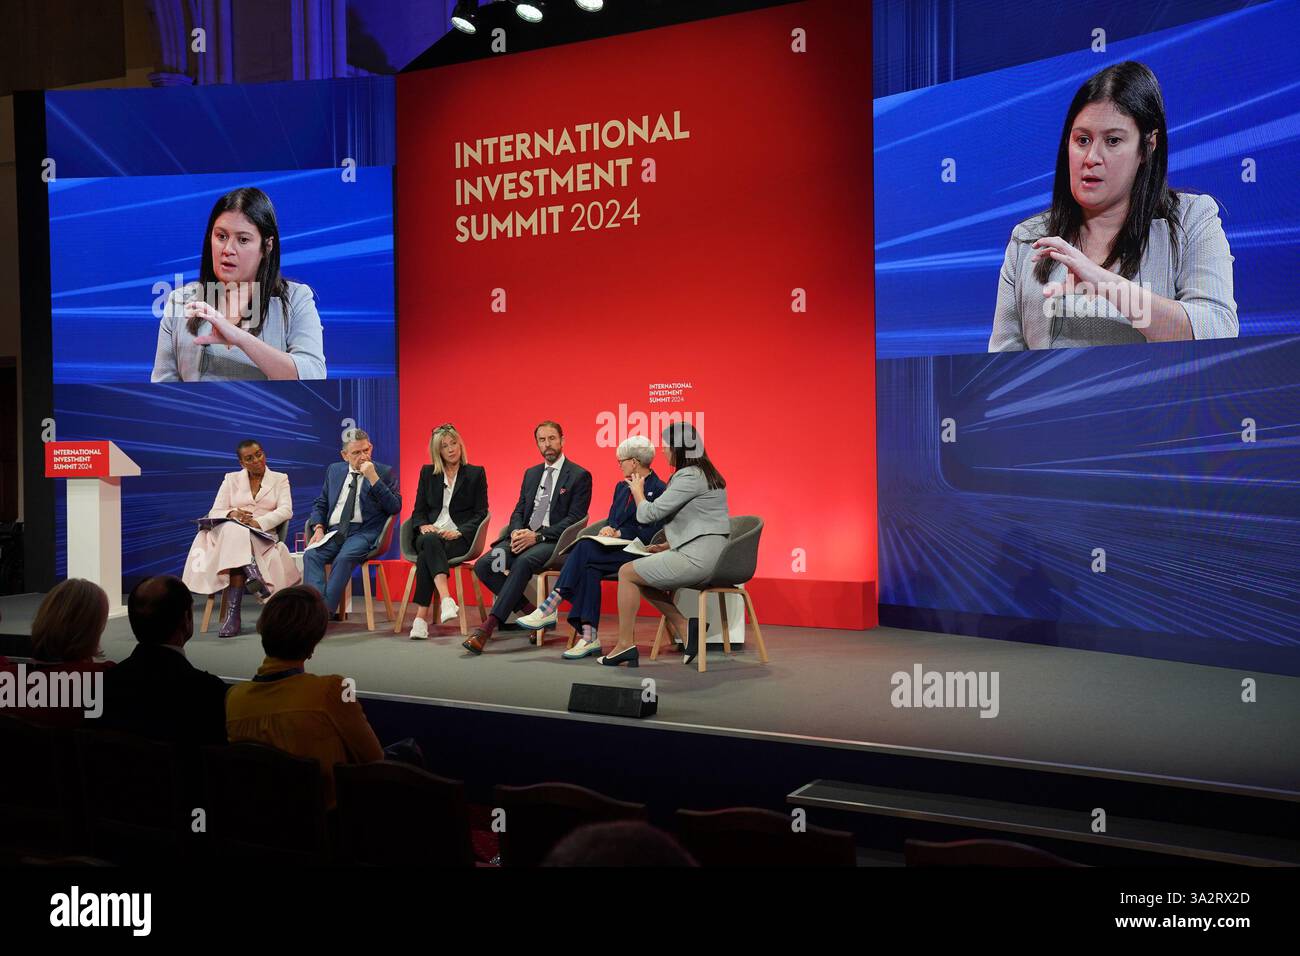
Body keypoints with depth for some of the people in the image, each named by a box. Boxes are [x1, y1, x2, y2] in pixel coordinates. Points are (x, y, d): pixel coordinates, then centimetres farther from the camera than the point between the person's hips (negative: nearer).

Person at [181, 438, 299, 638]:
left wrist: (259, 522, -18)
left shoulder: (280, 479, 14)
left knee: (237, 545, -36)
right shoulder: (231, 479, 18)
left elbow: (286, 510, -2)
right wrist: (232, 514, -15)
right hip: (228, 533, 1)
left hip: (263, 537, -1)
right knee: (235, 532, -37)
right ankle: (252, 577, -54)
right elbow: (215, 512, 9)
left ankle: (233, 612, -44)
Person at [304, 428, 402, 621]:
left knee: (344, 557, -33)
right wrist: (318, 528, 3)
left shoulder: (384, 472, 7)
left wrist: (373, 478, -12)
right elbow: (320, 505, 24)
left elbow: (395, 507, -5)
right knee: (311, 555, -25)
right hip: (334, 532, 4)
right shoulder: (334, 470, 21)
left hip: (364, 532, -4)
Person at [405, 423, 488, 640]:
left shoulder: (476, 473, 10)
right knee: (429, 541, -38)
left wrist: (459, 532, -14)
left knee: (426, 555, -34)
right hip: (430, 533, 2)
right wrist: (423, 526, -8)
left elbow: (480, 514, 3)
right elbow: (418, 511, 16)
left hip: (460, 538, -2)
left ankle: (421, 617, -43)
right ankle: (446, 600, -55)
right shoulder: (427, 473, 18)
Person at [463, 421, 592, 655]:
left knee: (523, 562, -37)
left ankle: (489, 626, -36)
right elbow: (518, 511, 19)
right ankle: (530, 611, -6)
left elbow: (575, 518, -8)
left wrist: (537, 535, -18)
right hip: (523, 536, 6)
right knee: (483, 565, -18)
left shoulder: (579, 475, 0)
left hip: (553, 541, -6)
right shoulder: (531, 474, 21)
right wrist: (517, 532, -6)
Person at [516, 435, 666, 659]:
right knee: (589, 567, -27)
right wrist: (608, 530, -1)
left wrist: (619, 533, -14)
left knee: (585, 548, -28)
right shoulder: (622, 487, 21)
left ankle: (549, 609, -26)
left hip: (638, 553, -7)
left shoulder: (658, 489, -5)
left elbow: (651, 534, -12)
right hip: (615, 548, 7)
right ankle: (588, 636, -29)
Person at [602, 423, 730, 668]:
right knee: (643, 577, 18)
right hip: (704, 554, 10)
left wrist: (637, 490, 5)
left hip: (698, 557, -10)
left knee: (627, 572, -1)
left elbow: (649, 514, -15)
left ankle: (625, 644, 4)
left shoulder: (690, 476, -15)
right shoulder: (703, 473, 17)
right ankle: (684, 629, 7)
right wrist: (668, 546, 16)